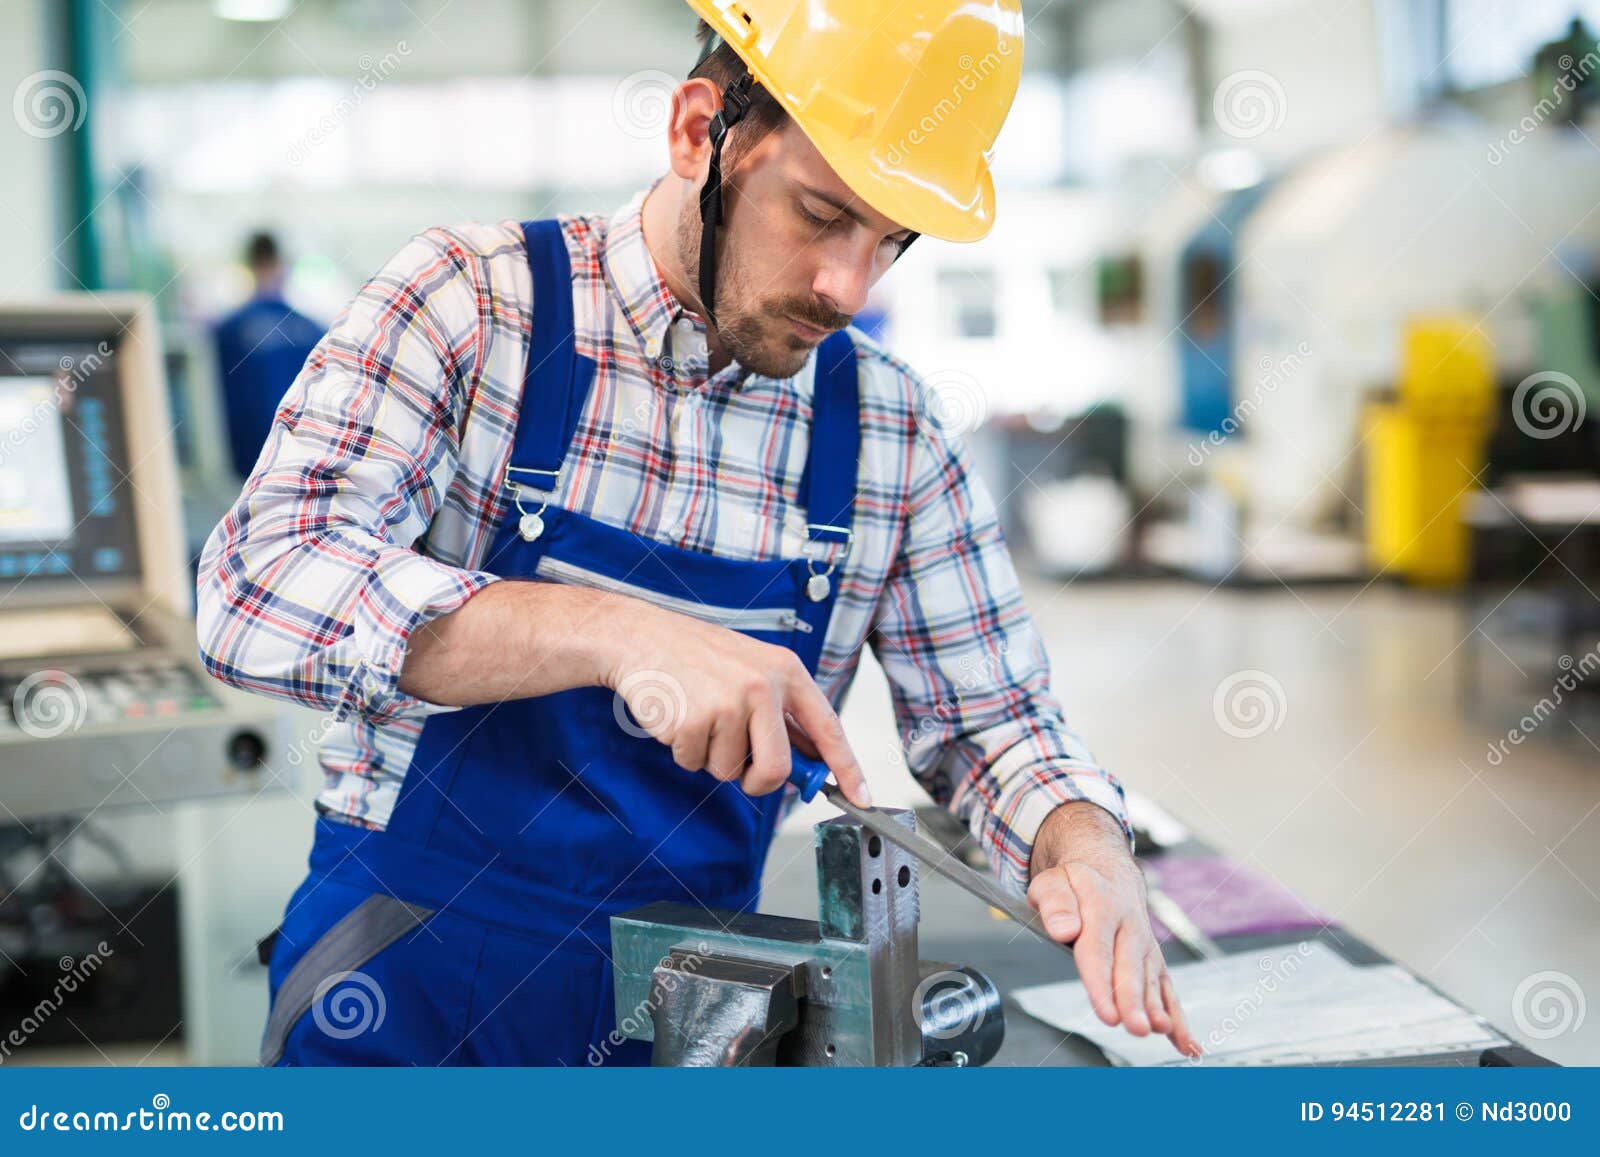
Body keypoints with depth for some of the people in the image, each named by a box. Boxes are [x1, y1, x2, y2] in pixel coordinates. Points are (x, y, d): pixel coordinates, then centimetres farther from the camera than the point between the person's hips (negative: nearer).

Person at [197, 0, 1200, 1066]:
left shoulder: (892, 431, -3)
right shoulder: (471, 306, -12)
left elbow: (989, 725, 3)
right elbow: (259, 585, -24)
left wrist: (1083, 845, -20)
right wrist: (619, 634, -36)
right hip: (406, 990, -3)